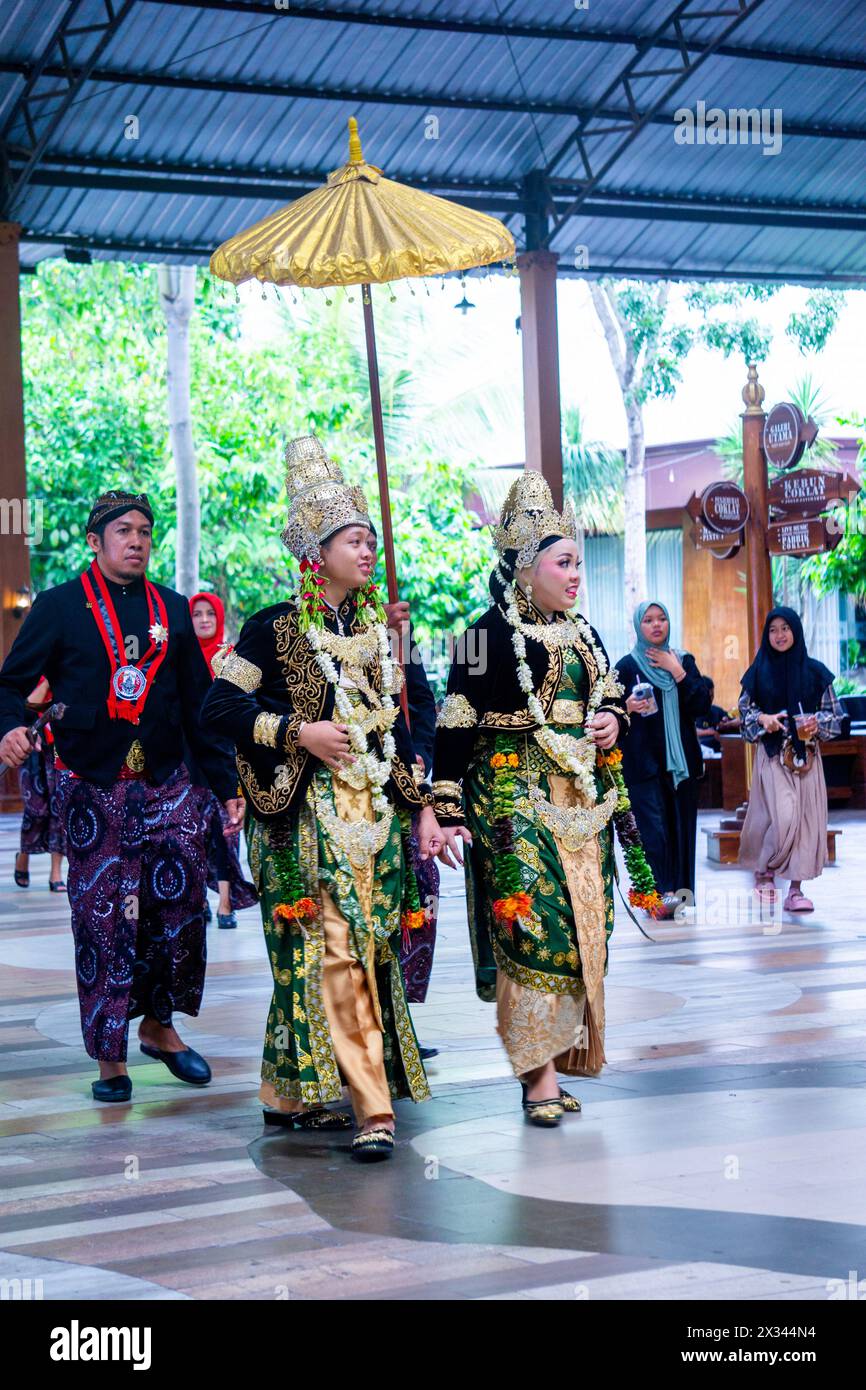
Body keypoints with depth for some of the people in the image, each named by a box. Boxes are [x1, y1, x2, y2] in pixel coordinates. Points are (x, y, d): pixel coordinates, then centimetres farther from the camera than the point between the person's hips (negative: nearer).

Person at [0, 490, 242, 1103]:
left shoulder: (172, 610, 12)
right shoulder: (60, 606, 2)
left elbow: (200, 705, 14)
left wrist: (228, 785, 12)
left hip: (166, 781, 3)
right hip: (91, 784, -3)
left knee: (183, 902, -2)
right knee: (102, 916, -2)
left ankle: (158, 1024, 18)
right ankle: (110, 1056, 7)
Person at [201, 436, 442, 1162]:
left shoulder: (376, 629, 13)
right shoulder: (275, 628, -4)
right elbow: (218, 707, -8)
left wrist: (423, 808, 13)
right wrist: (297, 732, -16)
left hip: (375, 811, 7)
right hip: (308, 814, -7)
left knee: (369, 950, 7)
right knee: (335, 952, -14)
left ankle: (291, 1093, 18)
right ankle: (373, 1108, -14)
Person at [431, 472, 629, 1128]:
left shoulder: (582, 632, 12)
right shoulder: (489, 635, -7)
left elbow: (612, 698, 25)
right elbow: (454, 728, -9)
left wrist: (614, 720, 1)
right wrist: (449, 812, -14)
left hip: (582, 802, 7)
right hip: (514, 798, -7)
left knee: (579, 928, 6)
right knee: (532, 926, -12)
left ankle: (555, 1051, 15)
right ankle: (540, 1073, -8)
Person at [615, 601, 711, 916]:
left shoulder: (684, 660, 11)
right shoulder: (627, 666, 2)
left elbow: (703, 705, 0)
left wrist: (677, 672, -7)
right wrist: (628, 708, -20)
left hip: (681, 758, 3)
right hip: (644, 759, -3)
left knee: (681, 826, 1)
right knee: (653, 827, -12)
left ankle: (681, 890, 6)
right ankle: (660, 894, -16)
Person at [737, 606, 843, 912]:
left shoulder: (814, 671, 5)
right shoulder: (759, 671, 4)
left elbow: (834, 712, 8)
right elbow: (745, 708, 10)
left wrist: (817, 723, -12)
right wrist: (762, 719, -10)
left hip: (806, 754, 2)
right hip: (773, 755, -2)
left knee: (805, 818, -2)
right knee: (783, 817, -15)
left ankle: (796, 889, 4)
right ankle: (763, 872, 8)